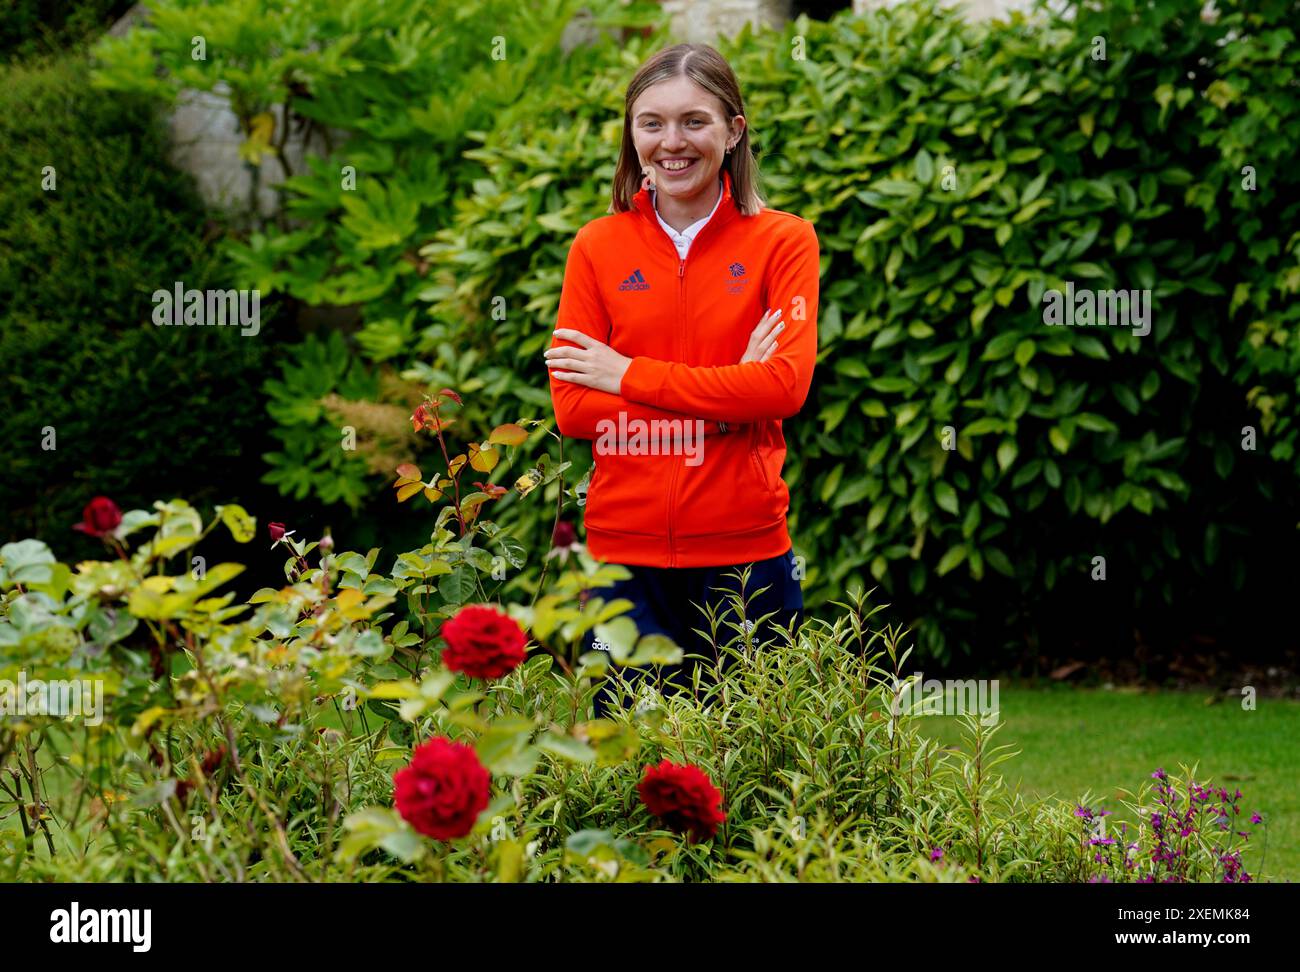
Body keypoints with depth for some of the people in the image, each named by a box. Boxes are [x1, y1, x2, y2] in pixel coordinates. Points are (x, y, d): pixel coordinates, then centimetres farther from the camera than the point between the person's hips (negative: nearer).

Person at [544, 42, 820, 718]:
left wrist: (631, 376, -10)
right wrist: (725, 401, -10)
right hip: (626, 552, 1)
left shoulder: (783, 242, 3)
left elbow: (786, 385, -11)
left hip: (746, 553, -1)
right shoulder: (597, 248, 6)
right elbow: (572, 408, -2)